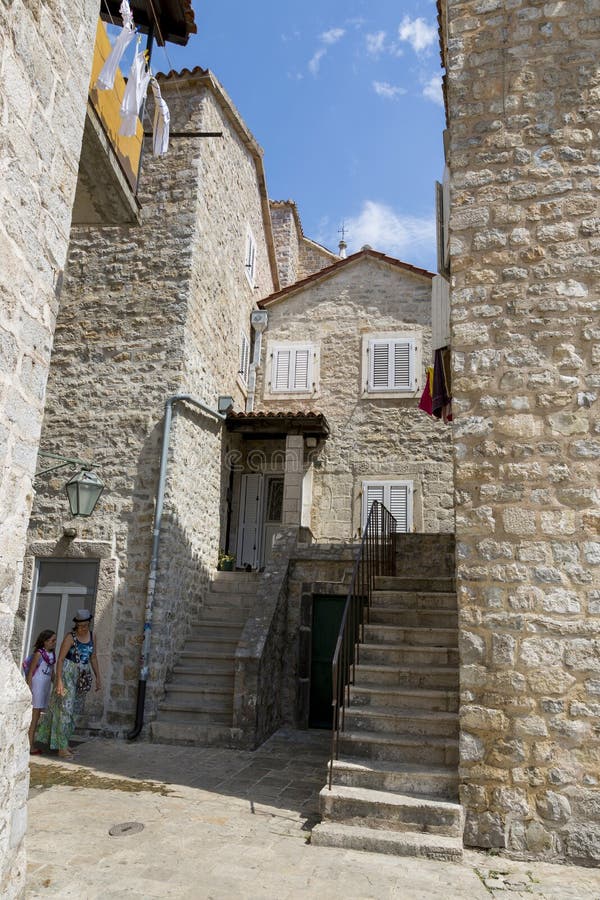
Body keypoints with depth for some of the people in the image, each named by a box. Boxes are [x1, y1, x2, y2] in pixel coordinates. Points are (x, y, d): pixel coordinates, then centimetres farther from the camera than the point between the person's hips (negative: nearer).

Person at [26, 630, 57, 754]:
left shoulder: (52, 654, 7)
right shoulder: (38, 654, -14)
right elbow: (30, 673, -13)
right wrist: (29, 690, -15)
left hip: (46, 687, 7)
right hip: (36, 686, -7)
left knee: (37, 716, 11)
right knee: (33, 716, -4)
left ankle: (31, 743, 18)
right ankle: (29, 745, 3)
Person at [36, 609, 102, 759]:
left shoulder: (91, 635, 3)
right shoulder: (70, 637, -14)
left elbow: (93, 658, 10)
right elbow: (60, 659, -17)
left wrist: (98, 678, 8)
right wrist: (59, 680, -24)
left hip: (82, 676, 6)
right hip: (68, 674, -6)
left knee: (74, 710, 12)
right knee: (65, 708, -7)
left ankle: (61, 742, 25)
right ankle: (62, 748, -1)